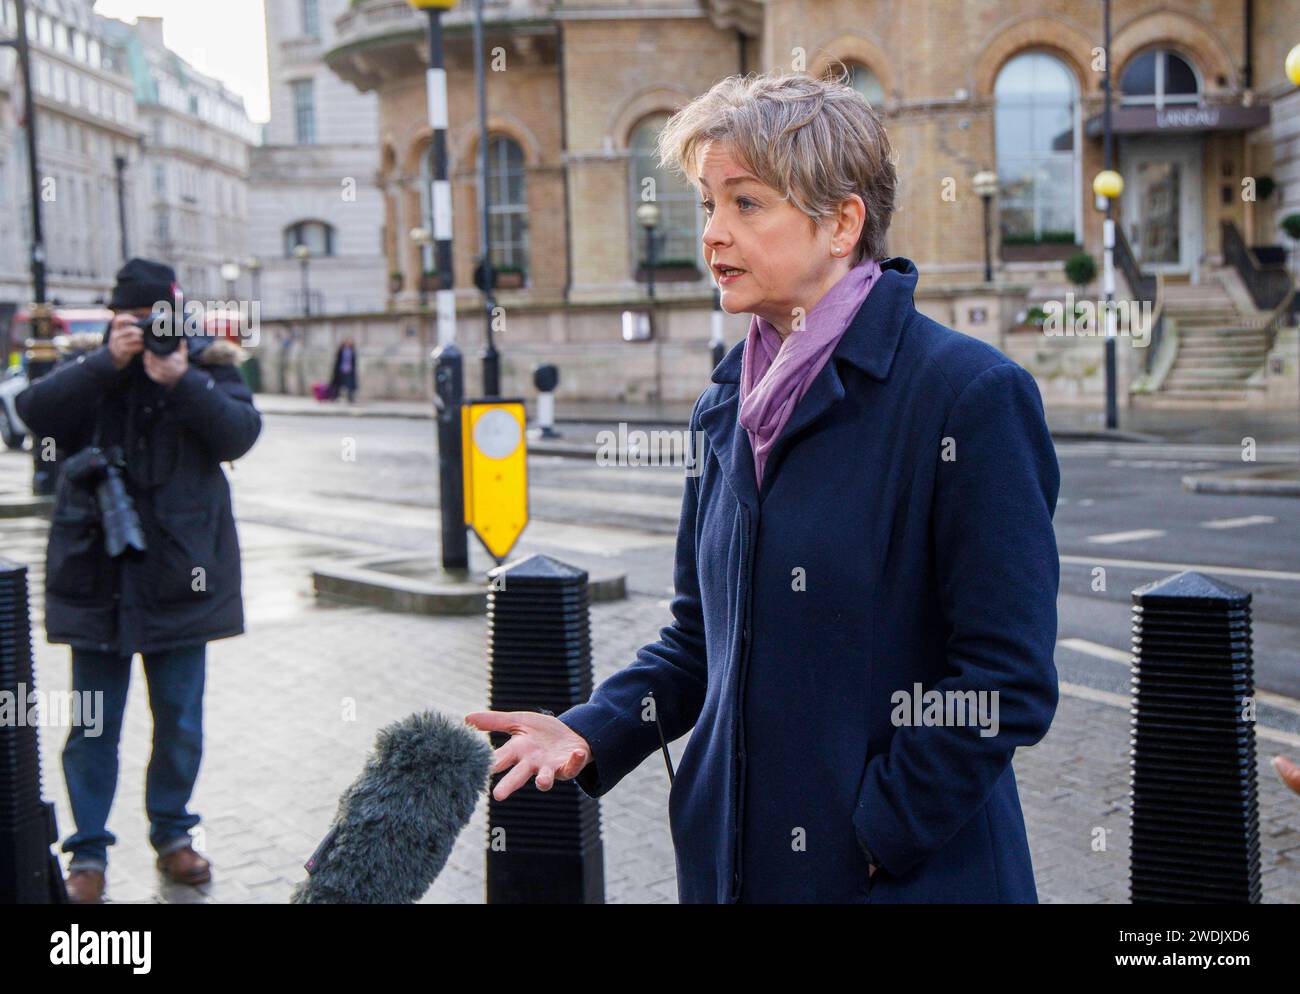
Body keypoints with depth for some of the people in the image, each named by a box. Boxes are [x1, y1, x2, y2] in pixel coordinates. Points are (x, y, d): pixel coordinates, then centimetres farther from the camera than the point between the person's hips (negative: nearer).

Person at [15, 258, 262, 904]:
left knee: (180, 721, 10)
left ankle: (171, 835, 28)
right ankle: (88, 851, 16)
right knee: (92, 724, 6)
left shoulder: (205, 364, 2)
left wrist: (181, 381, -24)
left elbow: (239, 434, -12)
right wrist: (109, 361, -20)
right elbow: (35, 411, -13)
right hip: (95, 568, 0)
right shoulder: (89, 368, 4)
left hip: (178, 570, 0)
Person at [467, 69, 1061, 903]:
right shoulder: (732, 403, 7)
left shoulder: (970, 393, -14)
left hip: (914, 874, -6)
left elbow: (1008, 683, -16)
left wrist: (876, 835, -14)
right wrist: (590, 735, -2)